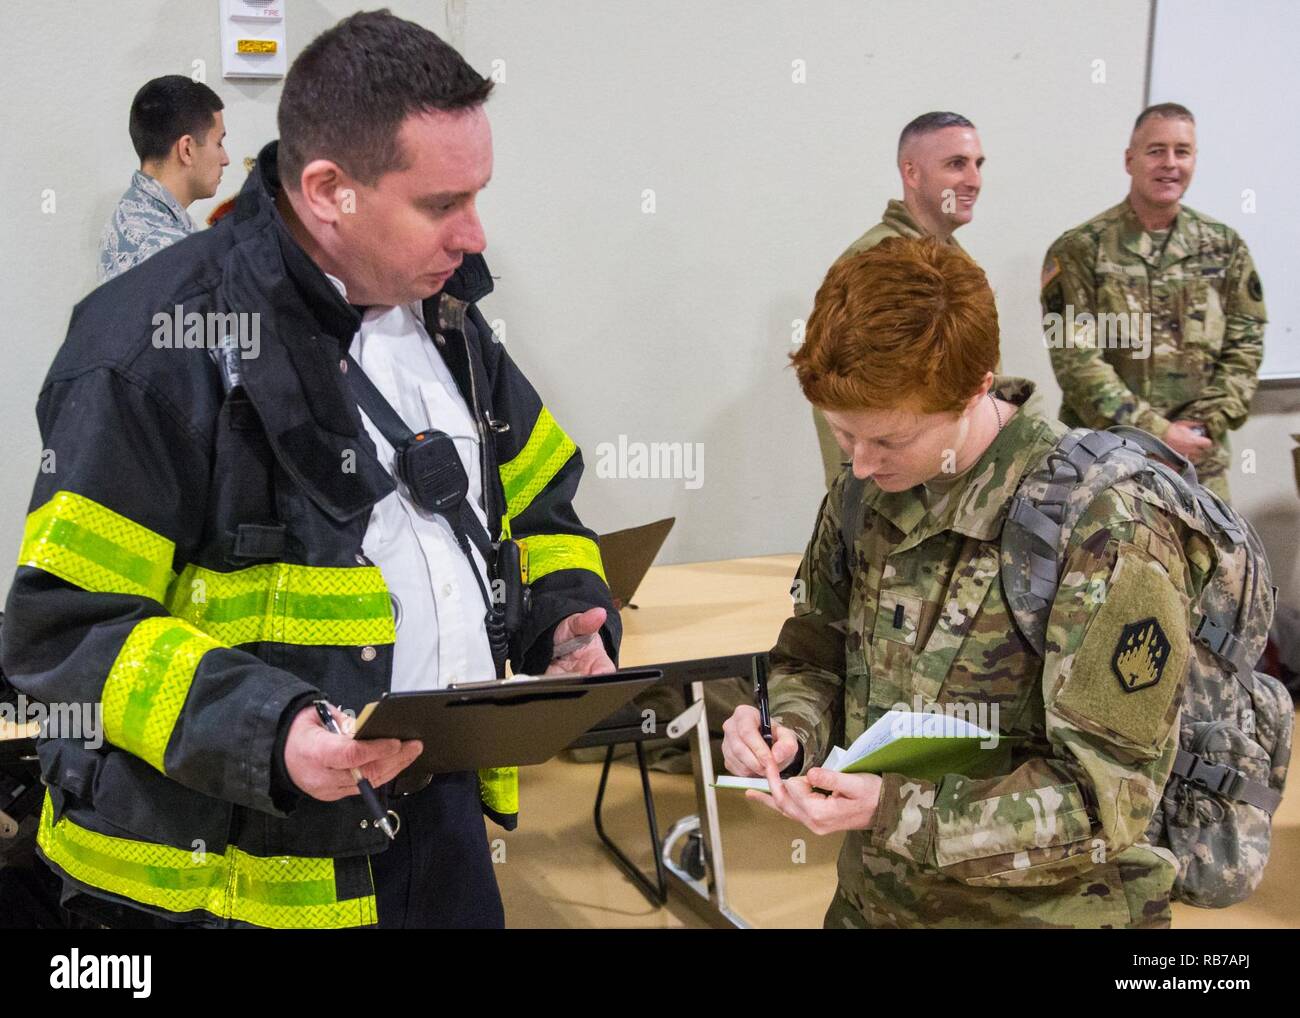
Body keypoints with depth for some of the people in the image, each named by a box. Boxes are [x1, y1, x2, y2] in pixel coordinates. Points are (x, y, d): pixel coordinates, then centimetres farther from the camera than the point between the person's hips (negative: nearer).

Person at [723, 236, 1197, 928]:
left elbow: (1109, 796, -22)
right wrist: (786, 734, -14)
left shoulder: (1102, 529, -24)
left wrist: (895, 810, -30)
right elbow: (813, 659, 8)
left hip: (1047, 907, -5)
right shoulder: (862, 495, -5)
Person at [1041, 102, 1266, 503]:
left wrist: (1204, 424, -9)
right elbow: (1075, 359, -11)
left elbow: (1244, 346, 7)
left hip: (1200, 462, 3)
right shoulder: (1078, 251, -4)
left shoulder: (1225, 248, 8)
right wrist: (1155, 432, -16)